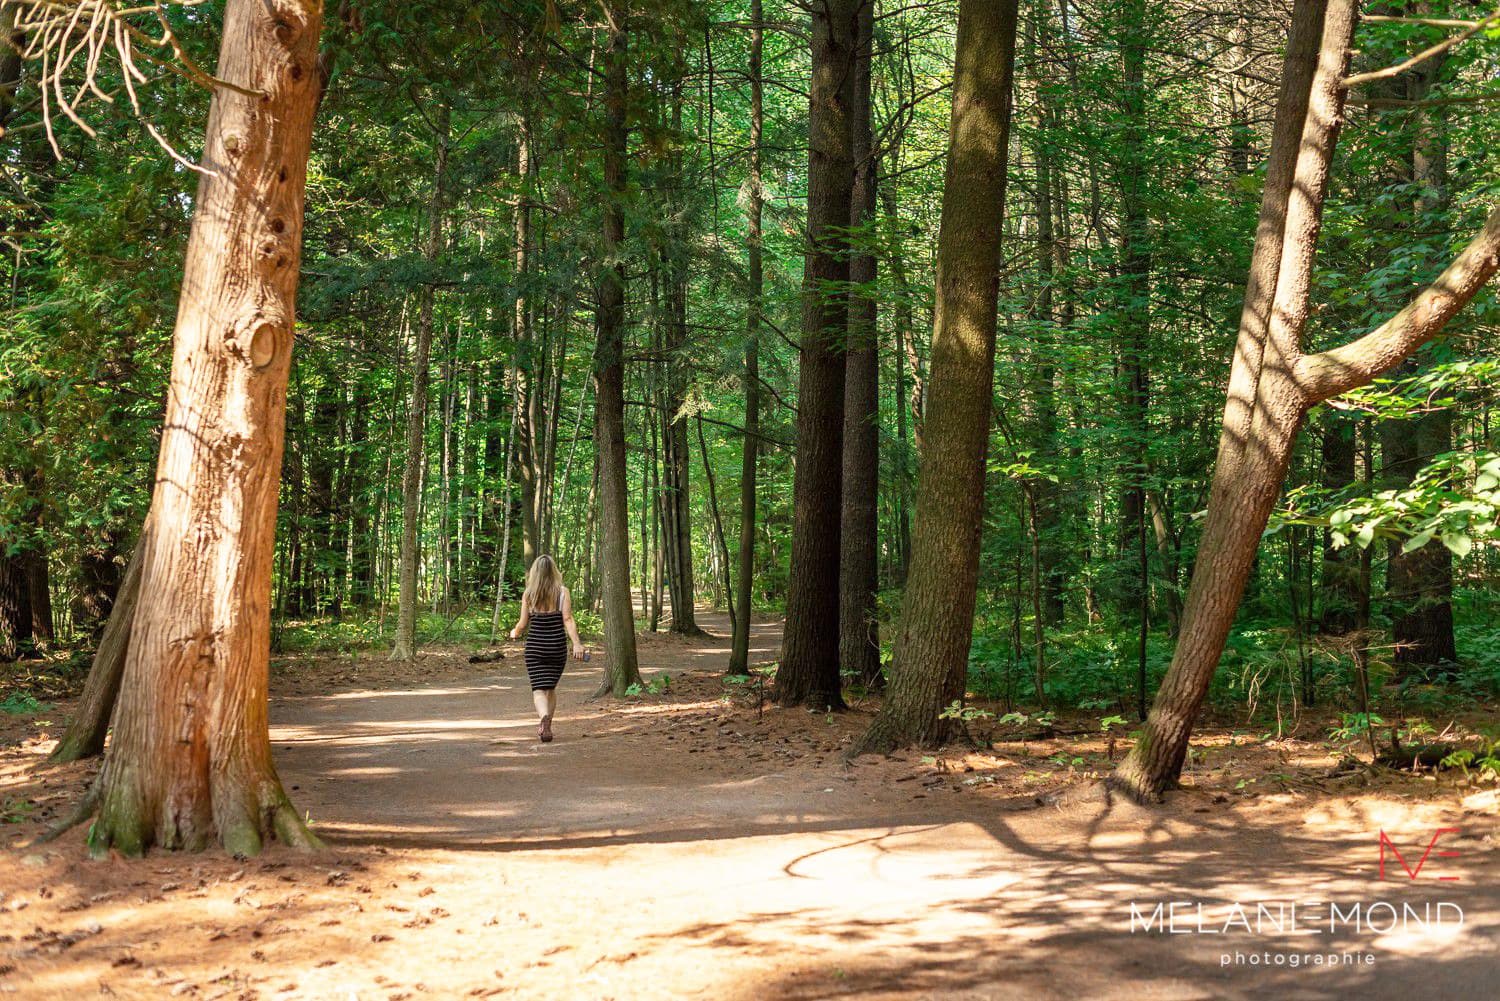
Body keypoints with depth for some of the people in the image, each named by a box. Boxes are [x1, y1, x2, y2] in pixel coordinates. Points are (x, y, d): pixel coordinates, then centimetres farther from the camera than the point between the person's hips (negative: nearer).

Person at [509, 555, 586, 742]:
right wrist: (577, 643, -15)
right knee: (551, 687, 18)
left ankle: (544, 717, -30)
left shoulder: (528, 594, -2)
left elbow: (523, 624, 1)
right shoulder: (562, 592, -3)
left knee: (539, 688, -3)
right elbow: (568, 620, -12)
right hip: (557, 647, 1)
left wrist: (514, 633, 22)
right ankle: (546, 726, 22)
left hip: (535, 647, -1)